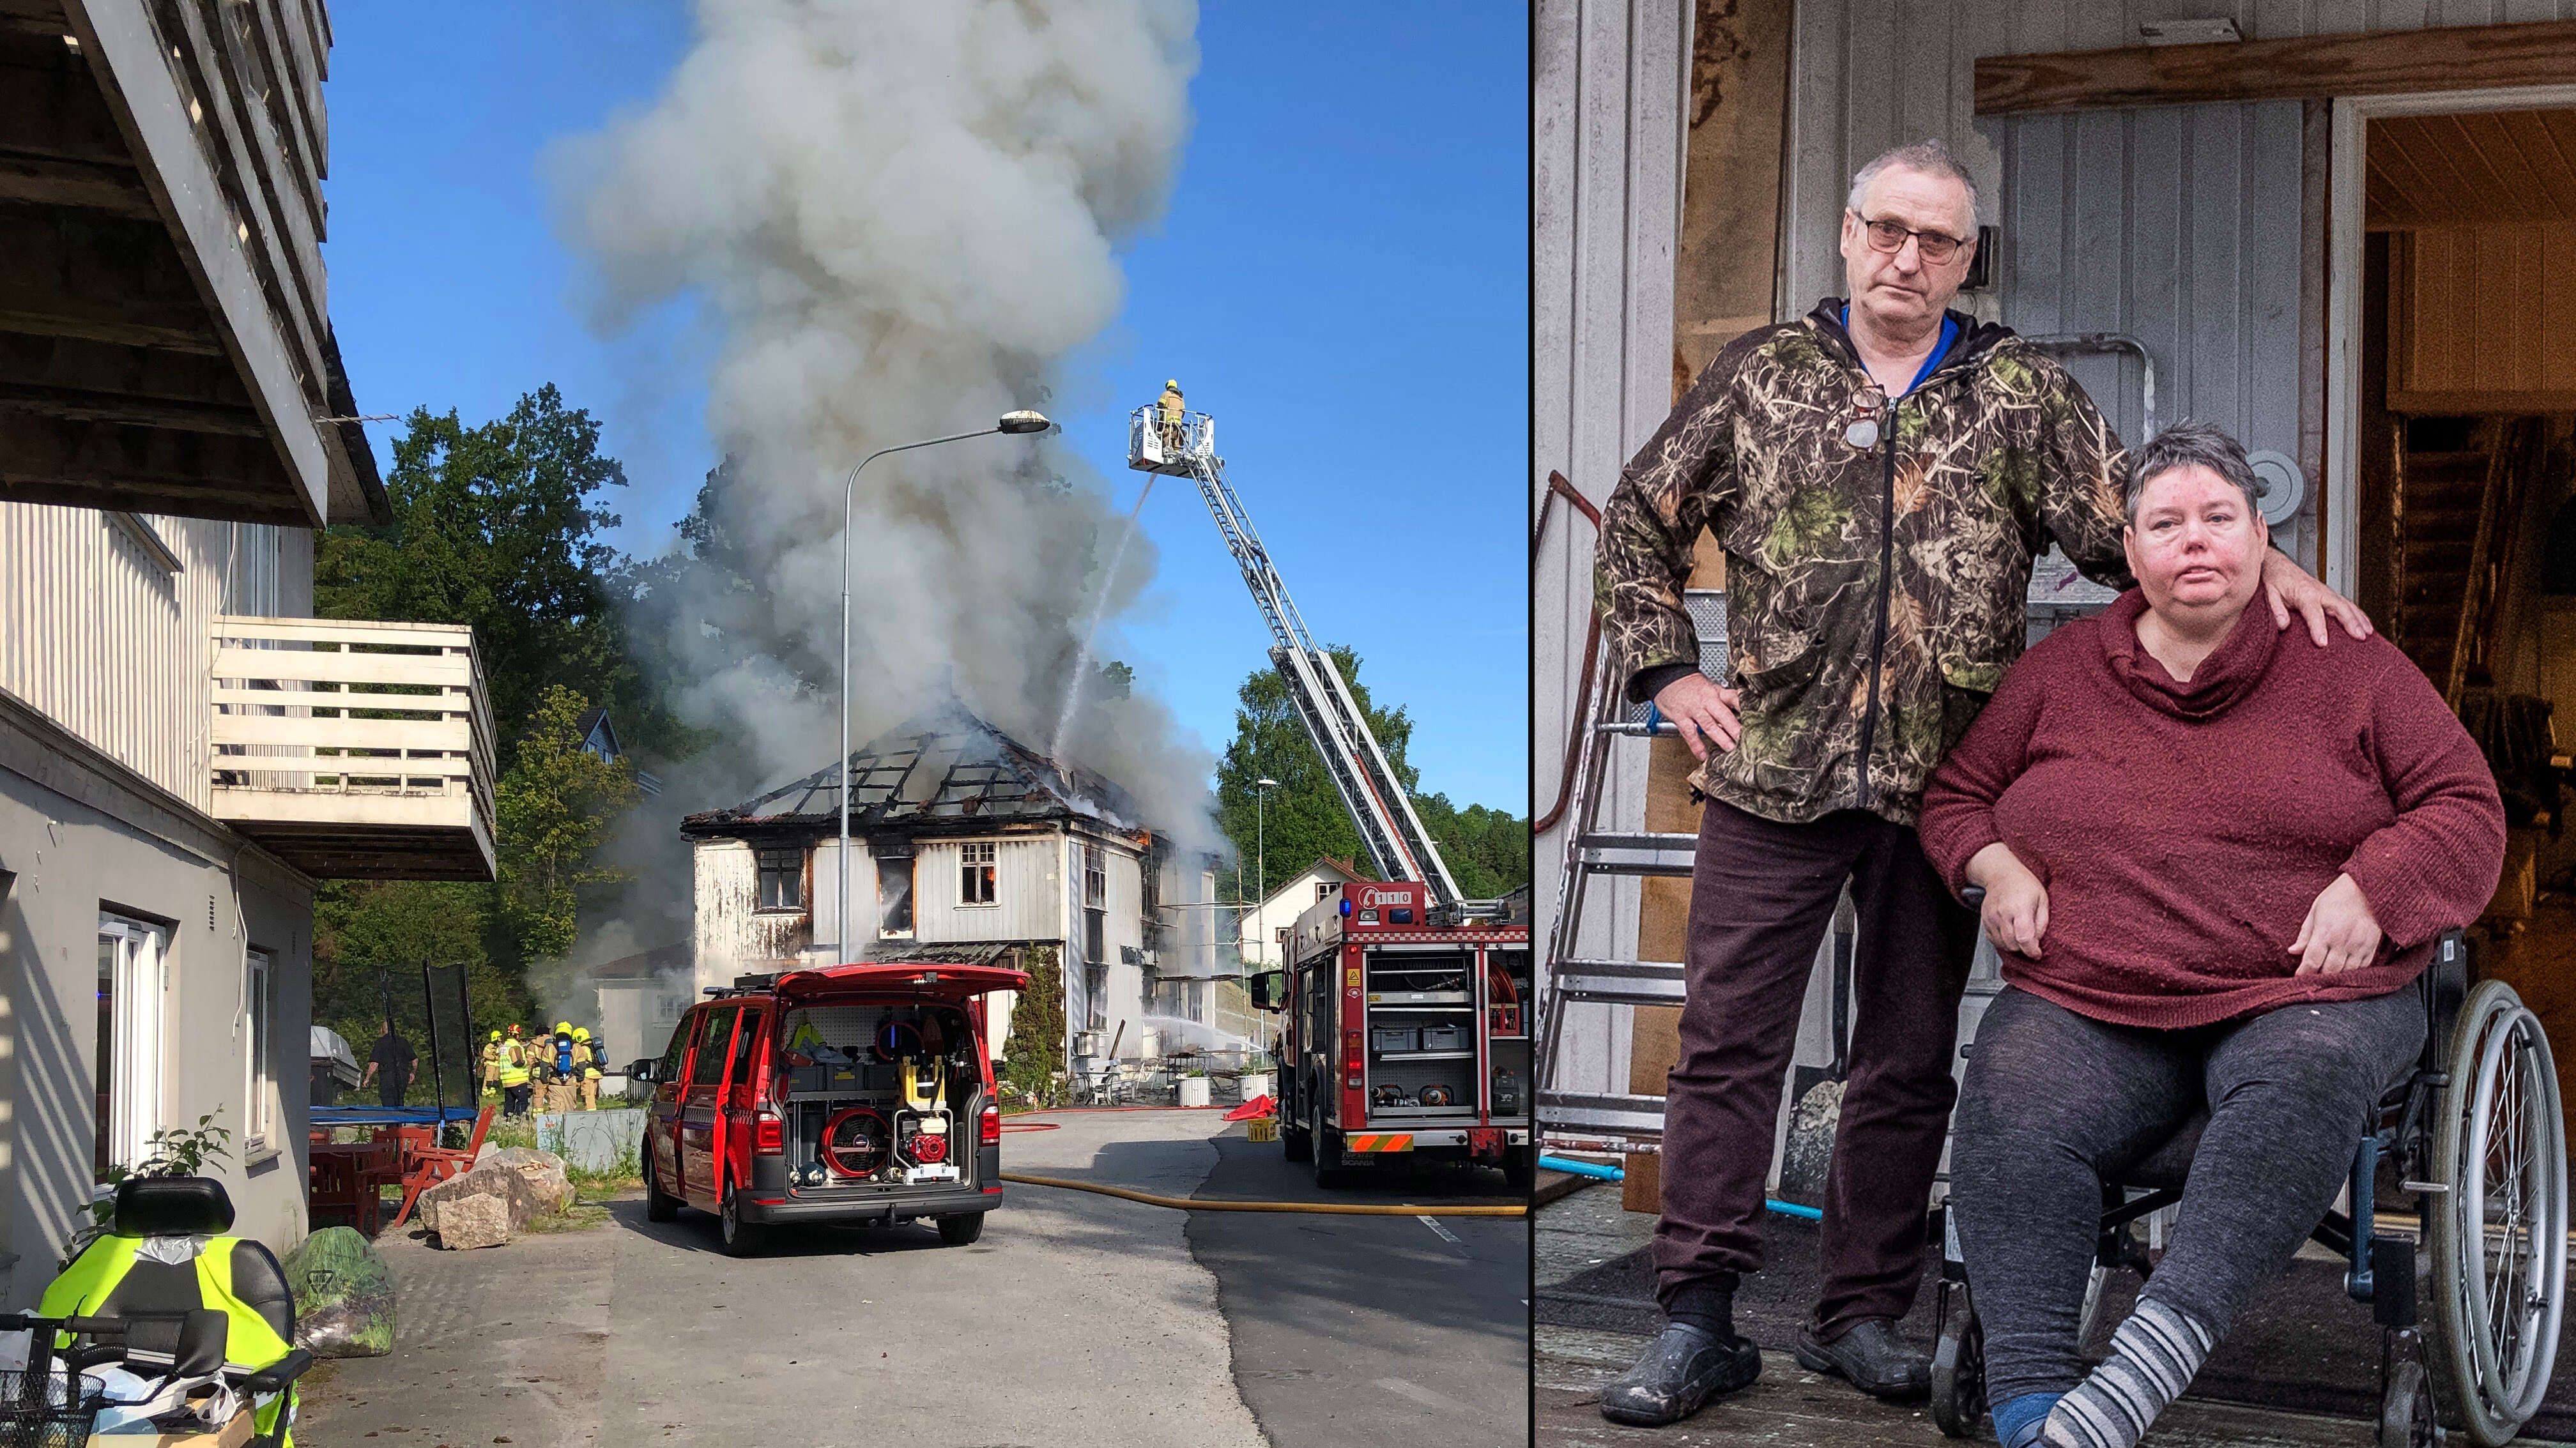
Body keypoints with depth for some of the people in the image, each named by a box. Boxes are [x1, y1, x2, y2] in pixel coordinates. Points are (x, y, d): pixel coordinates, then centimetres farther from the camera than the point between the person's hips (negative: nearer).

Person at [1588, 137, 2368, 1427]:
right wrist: (1667, 671, 4)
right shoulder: (1760, 374, 8)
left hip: (1940, 783, 1)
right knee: (1727, 1042, -2)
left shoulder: (2021, 392, 9)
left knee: (1910, 1059, 9)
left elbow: (2121, 527, 5)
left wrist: (2260, 561, -12)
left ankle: (1861, 1312, 22)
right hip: (1773, 769, -1)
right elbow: (1640, 522, 14)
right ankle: (1698, 1321, 6)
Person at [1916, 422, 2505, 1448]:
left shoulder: (2351, 669, 11)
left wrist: (2369, 890, -9)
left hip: (2305, 995, -1)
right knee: (2011, 1111, -31)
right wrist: (1995, 865, 2)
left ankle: (2145, 1364, -51)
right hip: (2086, 1006, 1)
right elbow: (1954, 791, 24)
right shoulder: (2058, 673, 15)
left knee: (2301, 1083, -38)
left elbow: (2466, 809, 10)